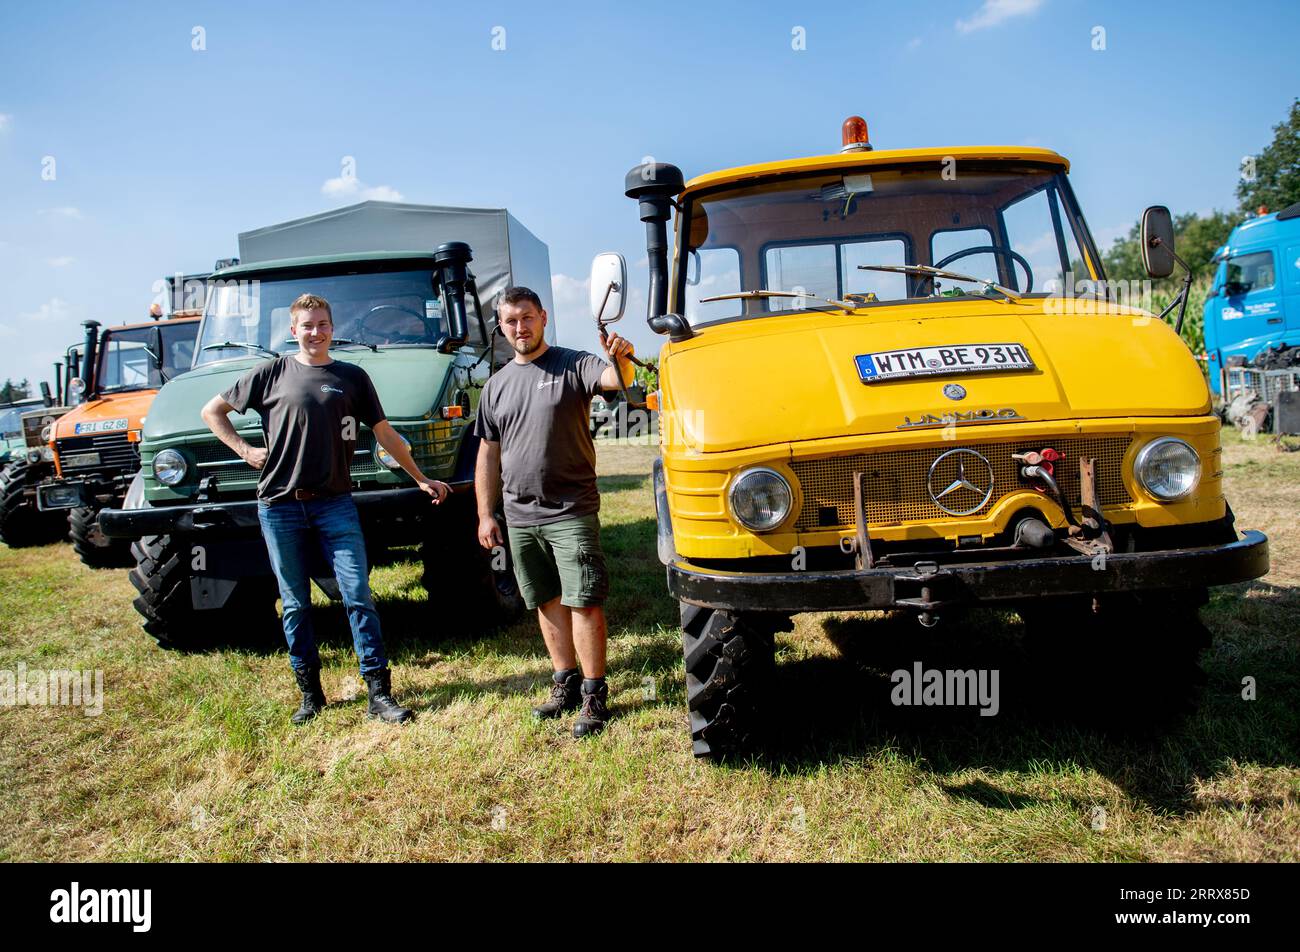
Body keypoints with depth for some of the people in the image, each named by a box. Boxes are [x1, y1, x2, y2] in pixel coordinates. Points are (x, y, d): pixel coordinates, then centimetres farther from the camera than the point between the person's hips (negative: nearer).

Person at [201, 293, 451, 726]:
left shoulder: (353, 377, 8)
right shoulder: (272, 373, 6)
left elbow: (385, 434, 13)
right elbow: (212, 411, 14)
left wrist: (421, 479, 13)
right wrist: (245, 450, 2)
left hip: (334, 503, 0)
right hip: (279, 506, 0)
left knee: (358, 595, -5)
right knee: (295, 604, 7)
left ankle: (379, 693, 0)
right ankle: (309, 693, 19)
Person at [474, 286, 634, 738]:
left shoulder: (574, 365, -2)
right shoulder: (496, 385, 12)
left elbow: (616, 380, -22)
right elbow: (488, 454, 14)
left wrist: (620, 358, -45)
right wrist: (485, 514, 11)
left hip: (571, 511, -5)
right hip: (519, 517, 5)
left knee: (583, 601, -4)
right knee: (547, 602, 13)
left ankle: (594, 694, 5)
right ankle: (565, 682, 27)